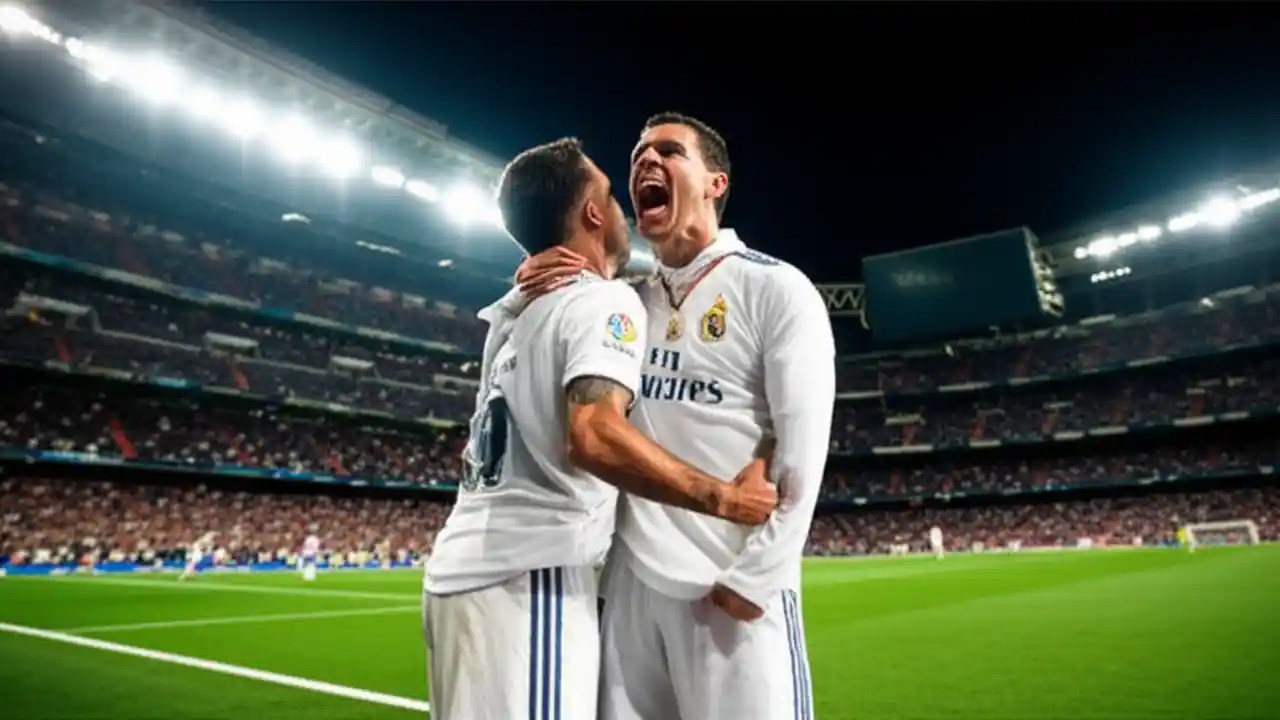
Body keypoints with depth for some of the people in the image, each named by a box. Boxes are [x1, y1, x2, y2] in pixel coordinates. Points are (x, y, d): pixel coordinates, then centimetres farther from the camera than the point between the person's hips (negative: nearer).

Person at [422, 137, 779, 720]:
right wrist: (724, 499, -18)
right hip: (526, 578, -9)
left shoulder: (513, 313, 15)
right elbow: (593, 436, -25)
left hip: (461, 567, 9)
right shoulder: (605, 300, -9)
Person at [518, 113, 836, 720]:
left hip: (735, 588, -5)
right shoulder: (628, 296, 12)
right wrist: (533, 291, 1)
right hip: (632, 578, 5)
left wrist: (752, 579, -14)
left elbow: (803, 456, -10)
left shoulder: (776, 288, -4)